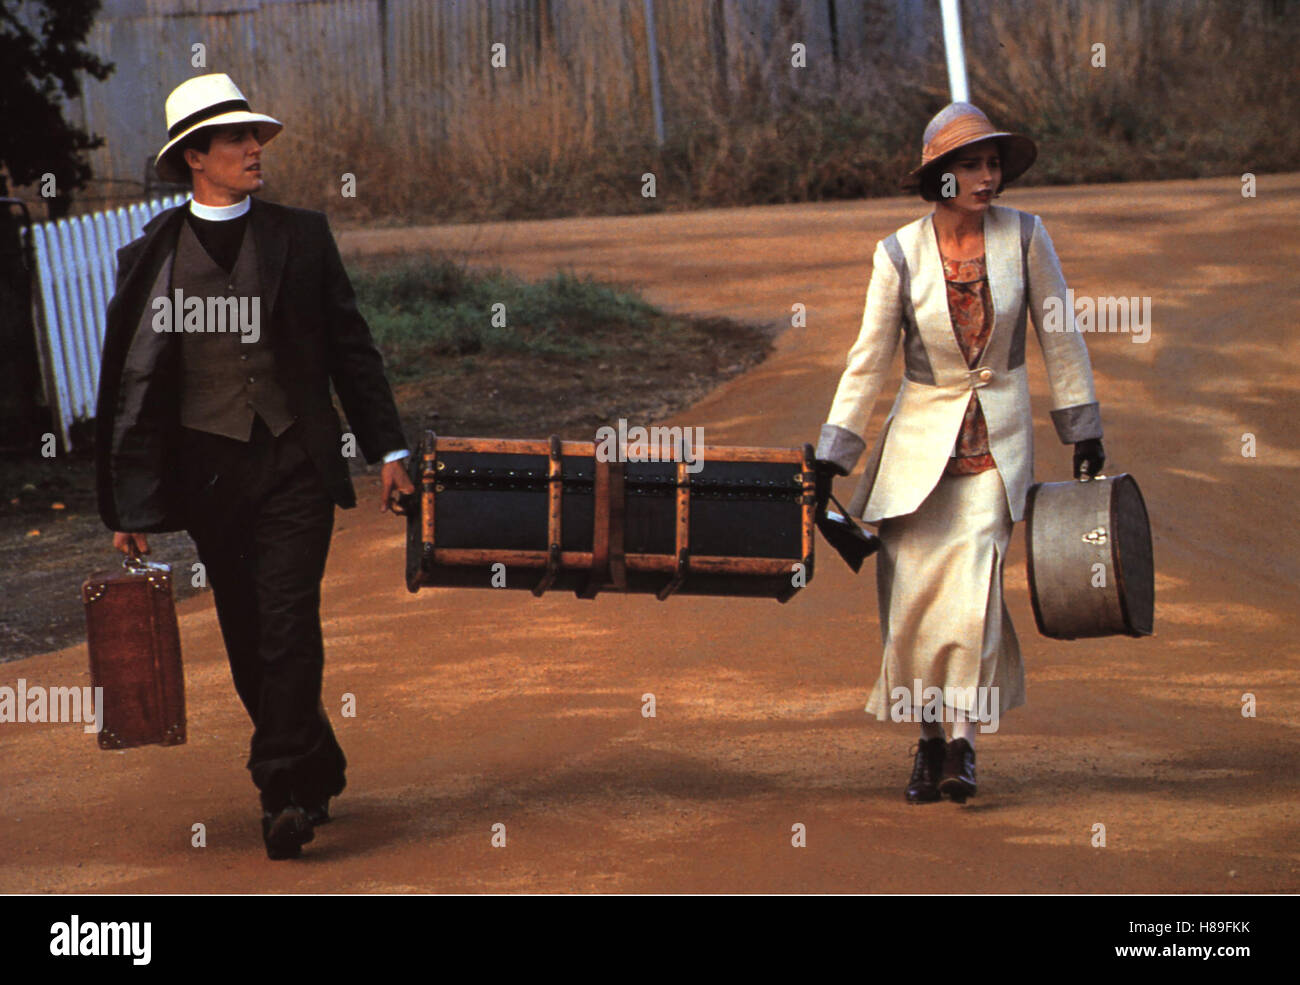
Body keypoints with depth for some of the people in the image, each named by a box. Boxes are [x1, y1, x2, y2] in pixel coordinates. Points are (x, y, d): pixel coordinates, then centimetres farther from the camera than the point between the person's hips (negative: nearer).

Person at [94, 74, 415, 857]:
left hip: (295, 465, -1)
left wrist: (388, 448, 6)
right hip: (207, 466, 1)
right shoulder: (150, 257, 3)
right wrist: (131, 503, 0)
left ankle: (287, 794, -9)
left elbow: (352, 347, 10)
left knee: (288, 630, -11)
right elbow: (132, 384, 4)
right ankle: (319, 773, 25)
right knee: (250, 643, 8)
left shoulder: (302, 237, 6)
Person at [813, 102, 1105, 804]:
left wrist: (1083, 432, 6)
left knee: (974, 591, -15)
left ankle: (964, 743, -4)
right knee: (913, 599, -1)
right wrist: (830, 460, -2)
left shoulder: (1023, 236, -6)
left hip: (998, 440, -1)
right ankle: (928, 741, 17)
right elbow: (868, 362, -1)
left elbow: (1059, 338, 4)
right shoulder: (898, 254, -6)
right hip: (920, 440, 1)